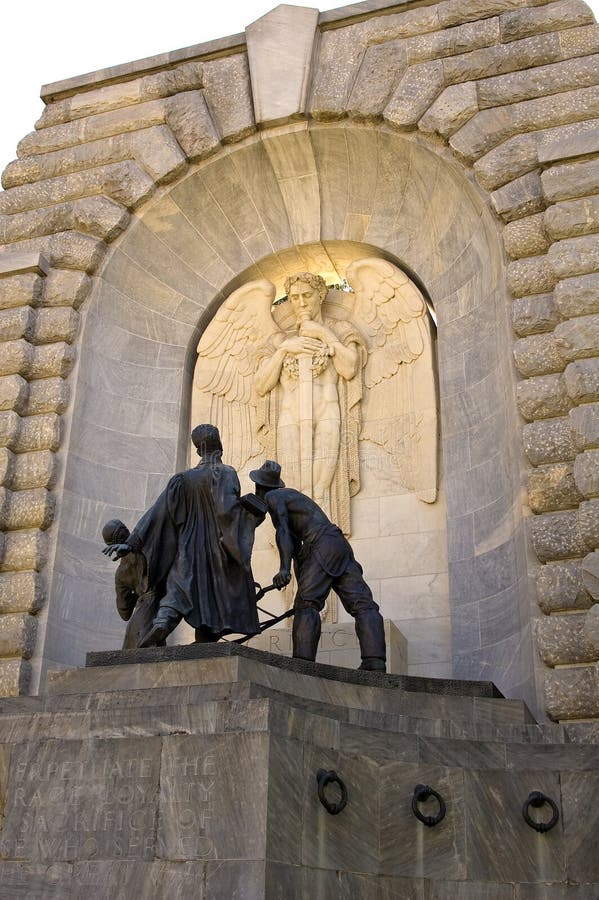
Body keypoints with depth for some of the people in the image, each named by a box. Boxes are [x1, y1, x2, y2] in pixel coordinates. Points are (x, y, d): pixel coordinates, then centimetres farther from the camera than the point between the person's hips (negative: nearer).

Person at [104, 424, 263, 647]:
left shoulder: (183, 479, 8)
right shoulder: (225, 474, -5)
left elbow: (157, 512, 3)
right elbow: (226, 510, -21)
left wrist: (131, 543, 4)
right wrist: (252, 516, -5)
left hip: (188, 553, 3)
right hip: (220, 554, -3)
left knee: (176, 592, 2)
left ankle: (162, 621, -30)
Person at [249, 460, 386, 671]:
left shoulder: (272, 497, 7)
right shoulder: (291, 495, 35)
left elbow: (283, 531, -12)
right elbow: (294, 544, 36)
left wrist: (284, 569, -24)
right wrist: (302, 586, 38)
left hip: (323, 544, -9)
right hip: (341, 545, 9)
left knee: (306, 605, -13)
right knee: (363, 605, -7)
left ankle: (303, 662, -22)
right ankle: (375, 662, -16)